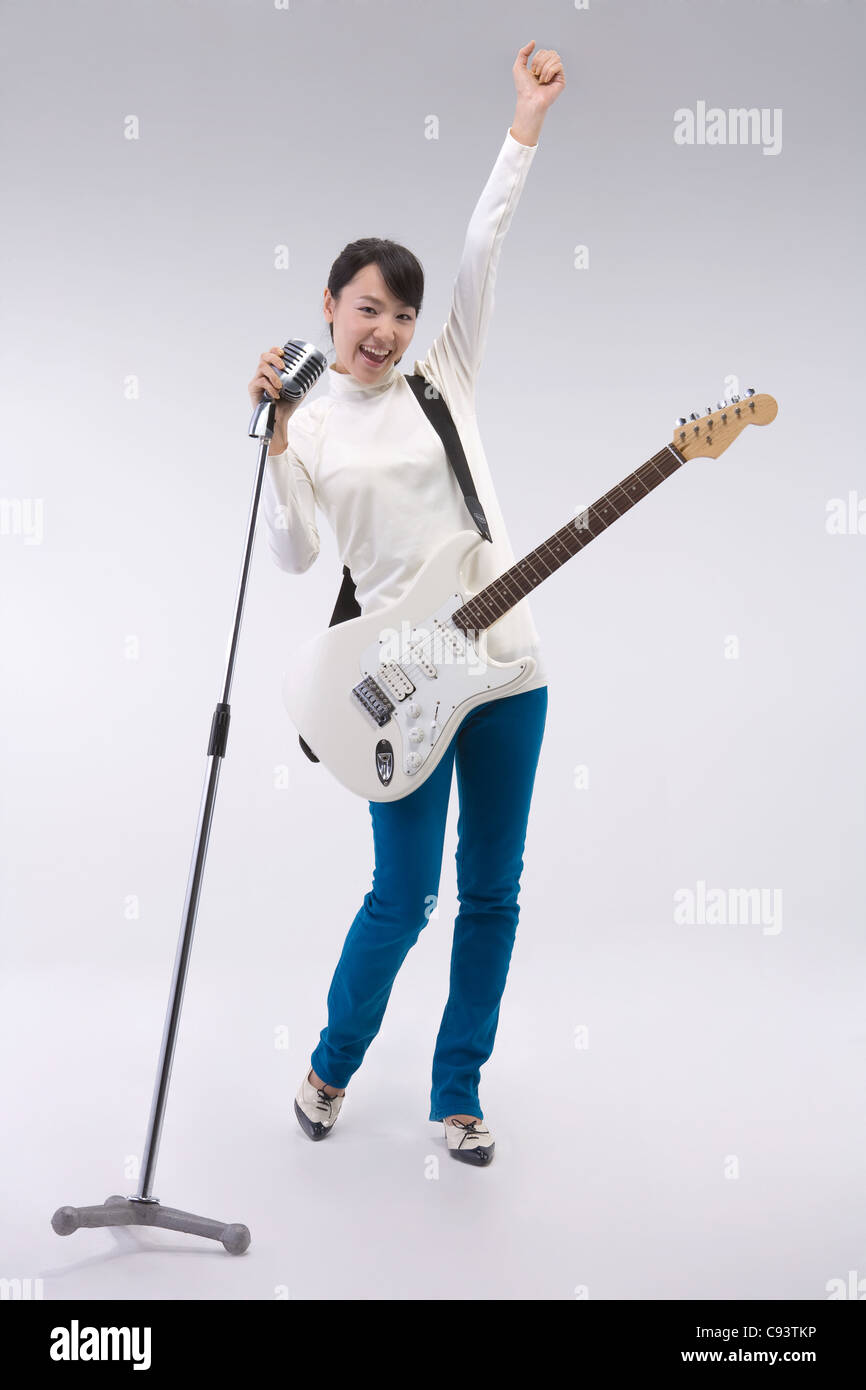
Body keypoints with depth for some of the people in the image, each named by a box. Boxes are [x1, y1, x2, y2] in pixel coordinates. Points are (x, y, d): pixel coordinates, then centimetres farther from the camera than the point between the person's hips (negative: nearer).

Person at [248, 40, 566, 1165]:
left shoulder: (444, 377, 8)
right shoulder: (310, 424, 3)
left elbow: (483, 250, 2)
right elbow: (295, 557, -5)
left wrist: (528, 119, -1)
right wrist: (277, 438, -13)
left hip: (506, 664, 3)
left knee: (494, 891, 8)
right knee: (403, 896, 2)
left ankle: (458, 1092, 26)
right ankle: (335, 1063, 30)